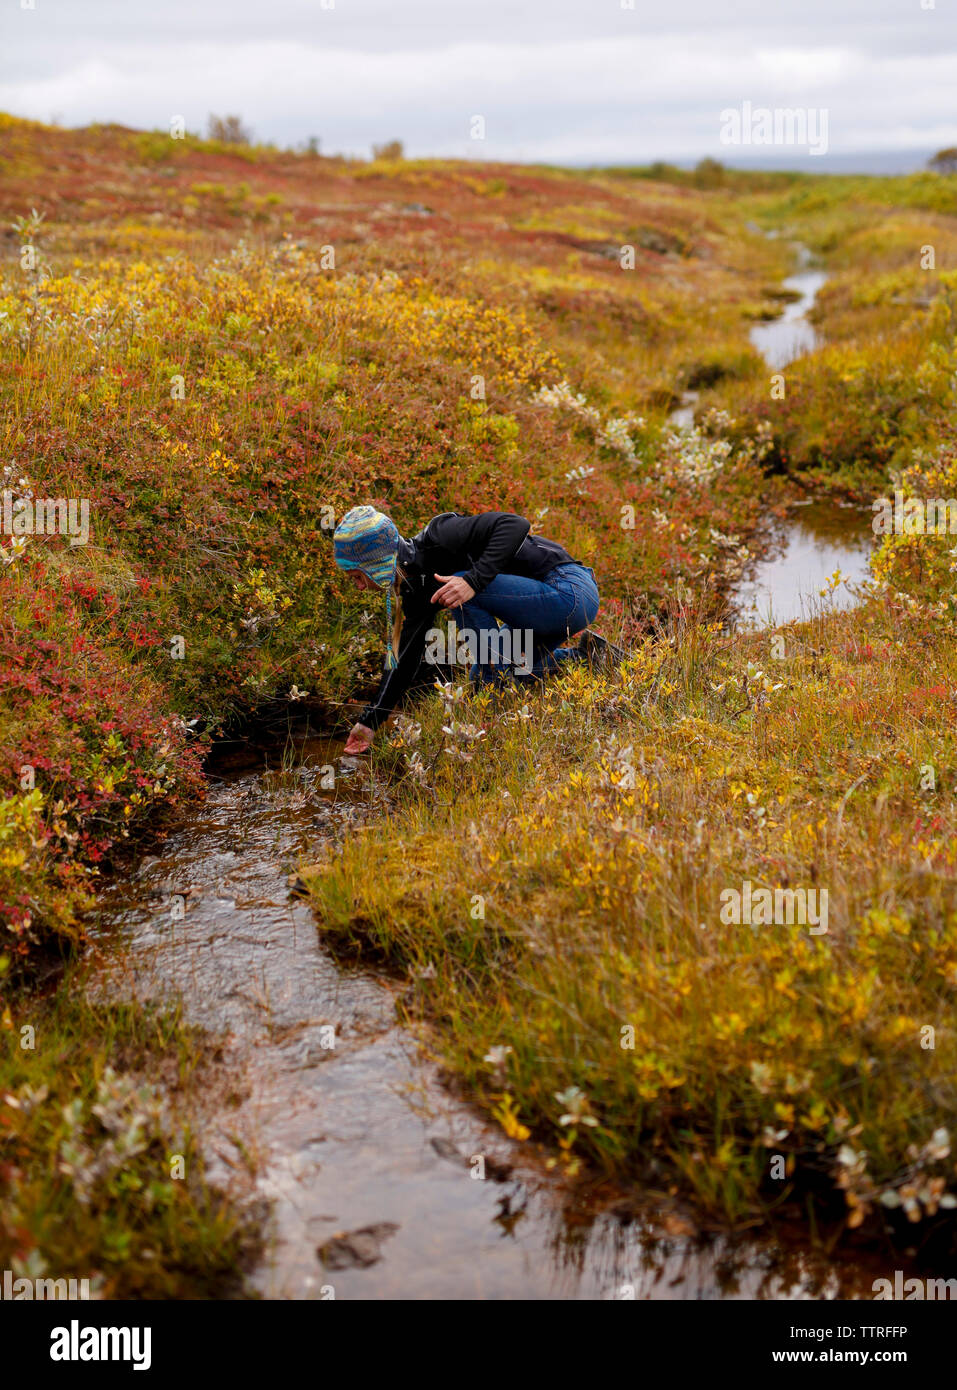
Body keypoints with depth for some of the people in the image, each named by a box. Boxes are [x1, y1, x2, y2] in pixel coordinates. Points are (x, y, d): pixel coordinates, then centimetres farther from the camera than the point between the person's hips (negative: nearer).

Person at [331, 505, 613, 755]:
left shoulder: (438, 538, -21)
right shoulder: (415, 589, 6)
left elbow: (515, 525, -29)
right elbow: (404, 658, 11)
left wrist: (474, 581, -36)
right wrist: (370, 722, 10)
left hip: (572, 592, -10)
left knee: (461, 587, -24)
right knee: (482, 677, 15)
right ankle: (584, 655, 16)